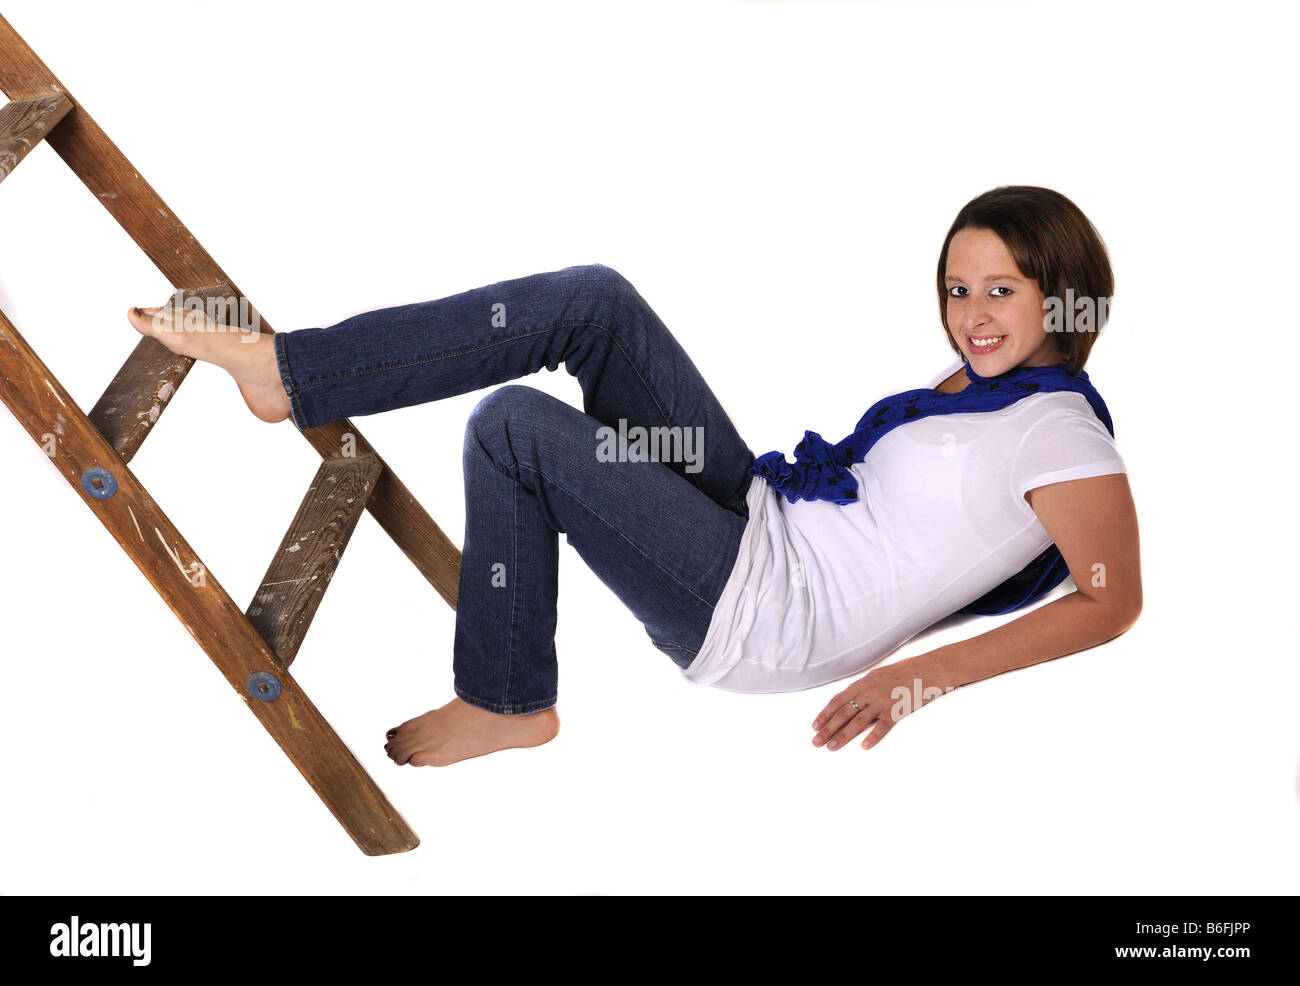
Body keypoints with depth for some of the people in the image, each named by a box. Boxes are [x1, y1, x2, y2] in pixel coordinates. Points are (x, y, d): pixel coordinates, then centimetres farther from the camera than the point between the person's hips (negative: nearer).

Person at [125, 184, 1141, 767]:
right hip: (757, 518, 9)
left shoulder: (1057, 429, -10)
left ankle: (507, 703, -1)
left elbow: (1113, 601, -19)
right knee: (594, 302, -6)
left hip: (760, 613, -9)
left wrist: (926, 673, -24)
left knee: (514, 424, -17)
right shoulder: (976, 383, 16)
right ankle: (287, 371, -8)